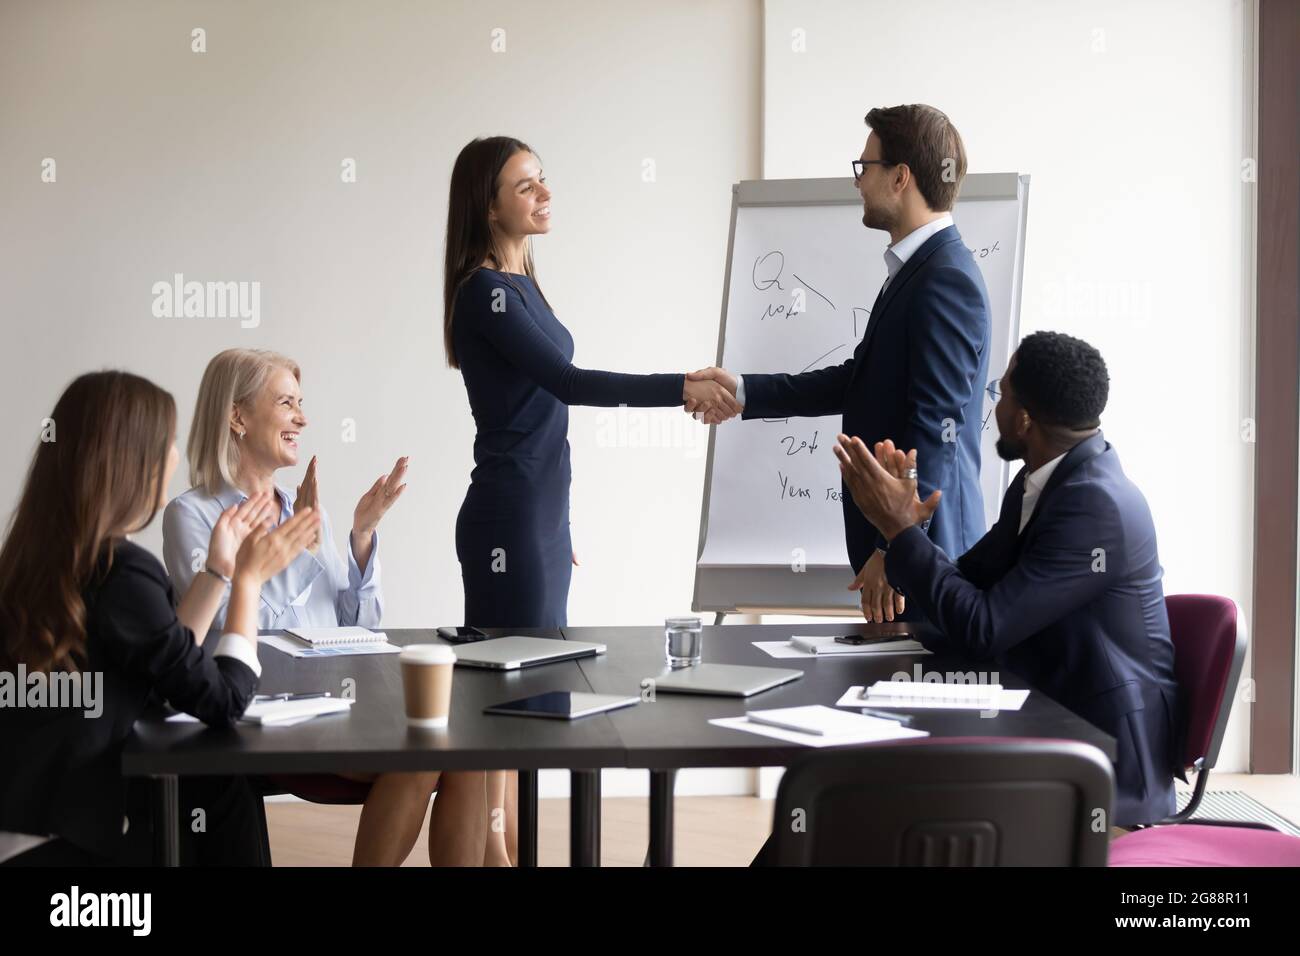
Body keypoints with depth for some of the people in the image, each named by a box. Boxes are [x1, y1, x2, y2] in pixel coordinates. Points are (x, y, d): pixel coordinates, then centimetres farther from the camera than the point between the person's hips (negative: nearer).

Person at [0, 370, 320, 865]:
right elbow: (223, 700, -12)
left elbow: (171, 663, 14)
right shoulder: (121, 571, -21)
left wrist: (221, 567, 15)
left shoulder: (49, 552, 5)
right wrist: (250, 578, -1)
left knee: (216, 787, 17)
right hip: (50, 839, -7)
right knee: (221, 794, 12)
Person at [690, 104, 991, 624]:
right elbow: (858, 380, 21)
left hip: (920, 543, -10)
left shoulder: (948, 279, -18)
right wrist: (744, 390, 18)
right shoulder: (914, 270, 13)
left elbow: (936, 426, -22)